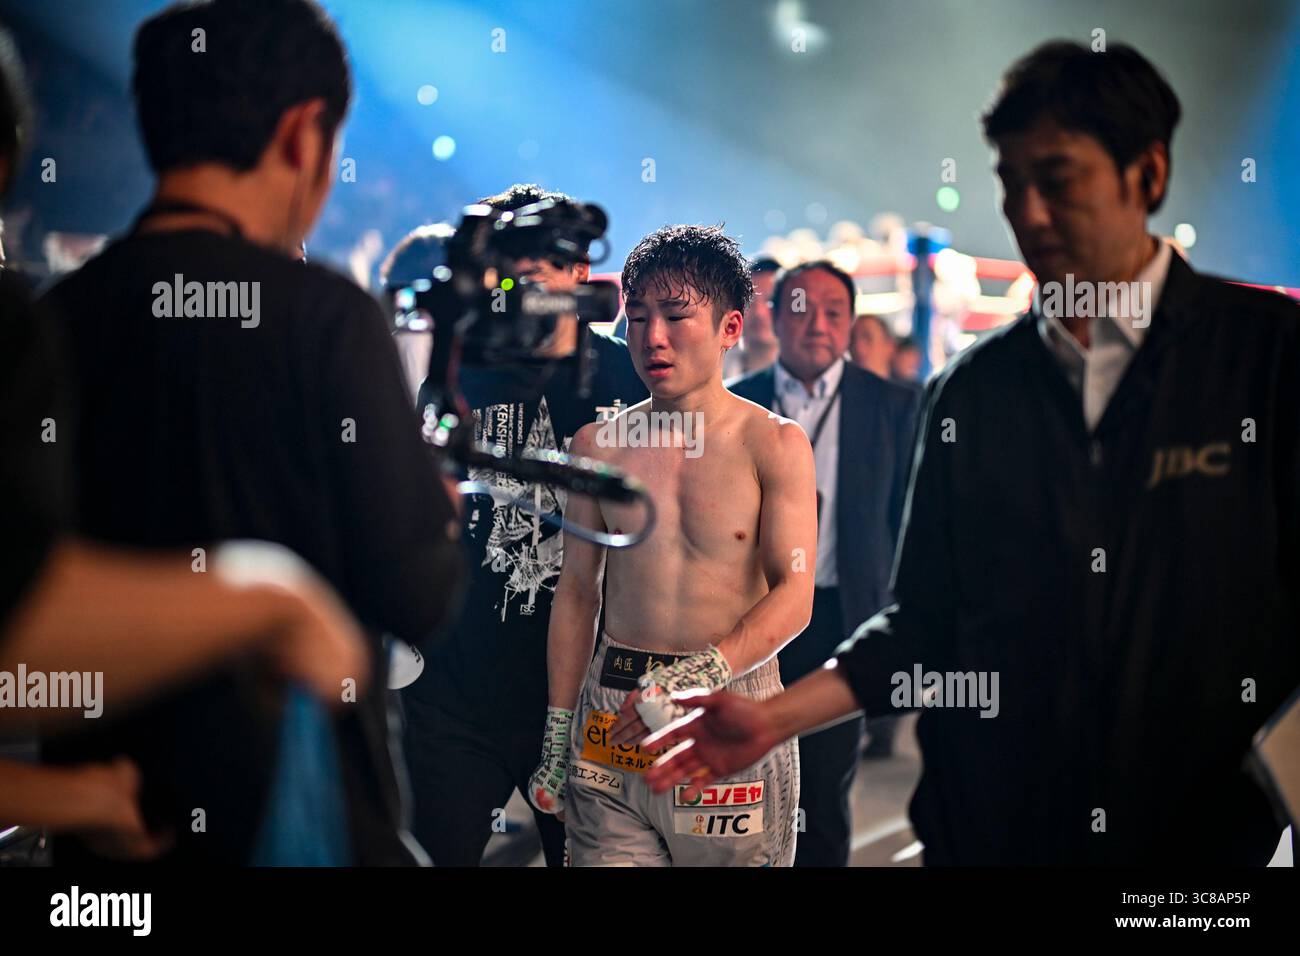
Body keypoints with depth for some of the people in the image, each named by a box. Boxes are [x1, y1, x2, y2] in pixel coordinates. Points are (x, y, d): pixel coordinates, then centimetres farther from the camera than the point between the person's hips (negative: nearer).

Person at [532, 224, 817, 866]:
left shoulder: (774, 445, -1)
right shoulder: (598, 446, 8)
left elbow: (794, 596, -8)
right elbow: (577, 591, 12)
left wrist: (701, 675, -21)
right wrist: (557, 732, 9)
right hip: (611, 721, 2)